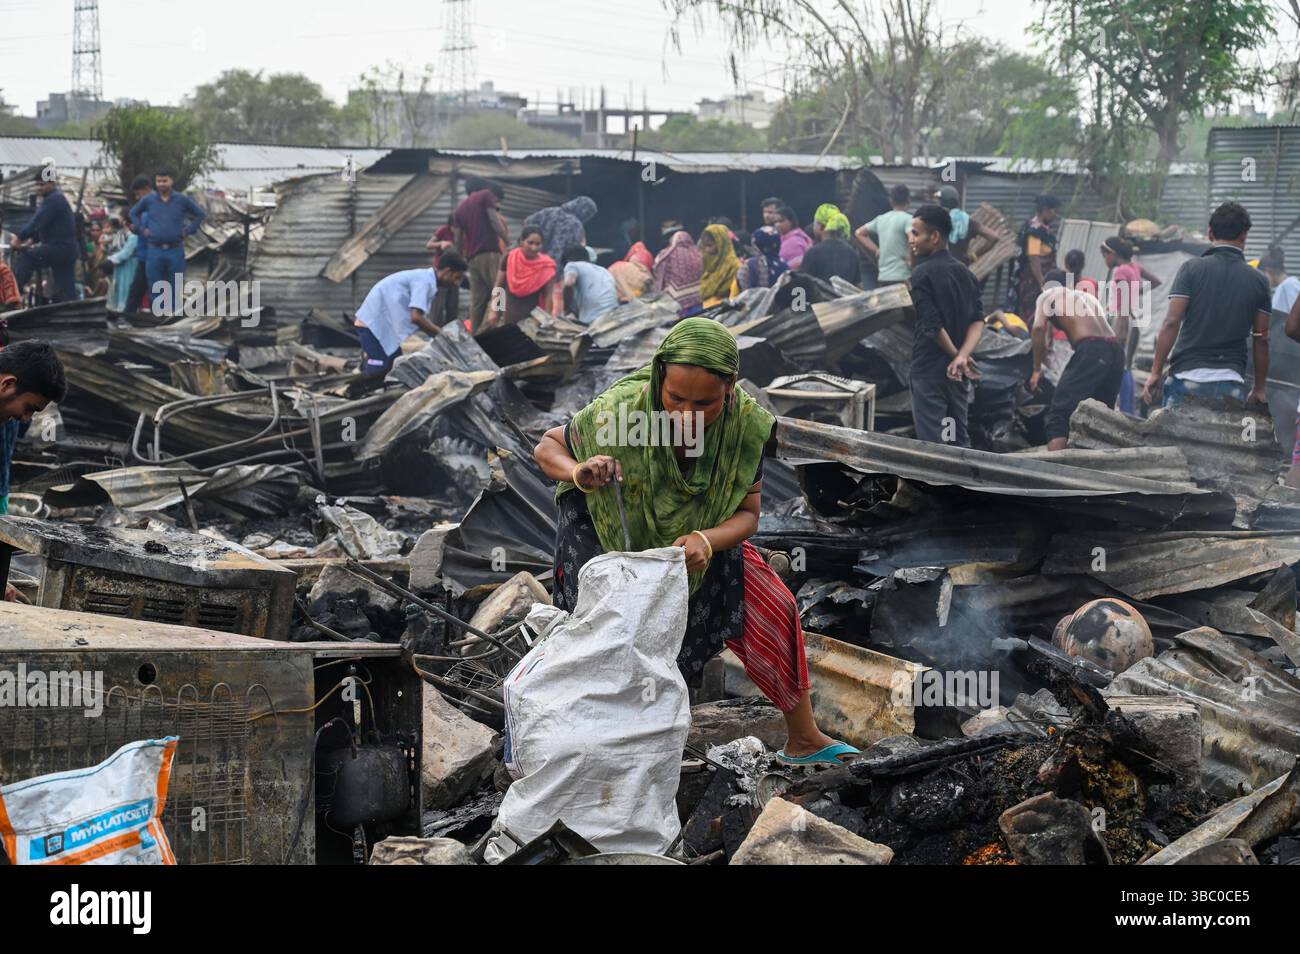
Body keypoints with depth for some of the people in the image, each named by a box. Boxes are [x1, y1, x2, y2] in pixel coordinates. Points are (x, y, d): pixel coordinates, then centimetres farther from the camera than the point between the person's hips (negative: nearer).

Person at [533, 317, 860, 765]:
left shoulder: (746, 424, -28)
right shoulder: (619, 411, -36)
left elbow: (747, 514, -17)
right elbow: (547, 447, -18)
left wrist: (704, 541, -40)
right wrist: (579, 473, -41)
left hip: (694, 534, 3)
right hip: (607, 532, -3)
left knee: (772, 610, 1)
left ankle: (804, 739, 18)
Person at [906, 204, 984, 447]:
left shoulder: (922, 274, -13)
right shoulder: (964, 272, 9)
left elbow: (932, 325, -18)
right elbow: (978, 321, 0)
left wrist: (957, 356, -7)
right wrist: (963, 356, -13)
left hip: (929, 370, -7)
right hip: (958, 374, 7)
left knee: (932, 444, -4)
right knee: (959, 440, 14)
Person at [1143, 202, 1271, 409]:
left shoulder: (1192, 269, -1)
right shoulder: (1258, 281, 6)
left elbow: (1171, 323, -7)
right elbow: (1261, 339, 7)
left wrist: (1156, 372, -2)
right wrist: (1259, 388, 16)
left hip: (1187, 376, -1)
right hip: (1231, 382, 2)